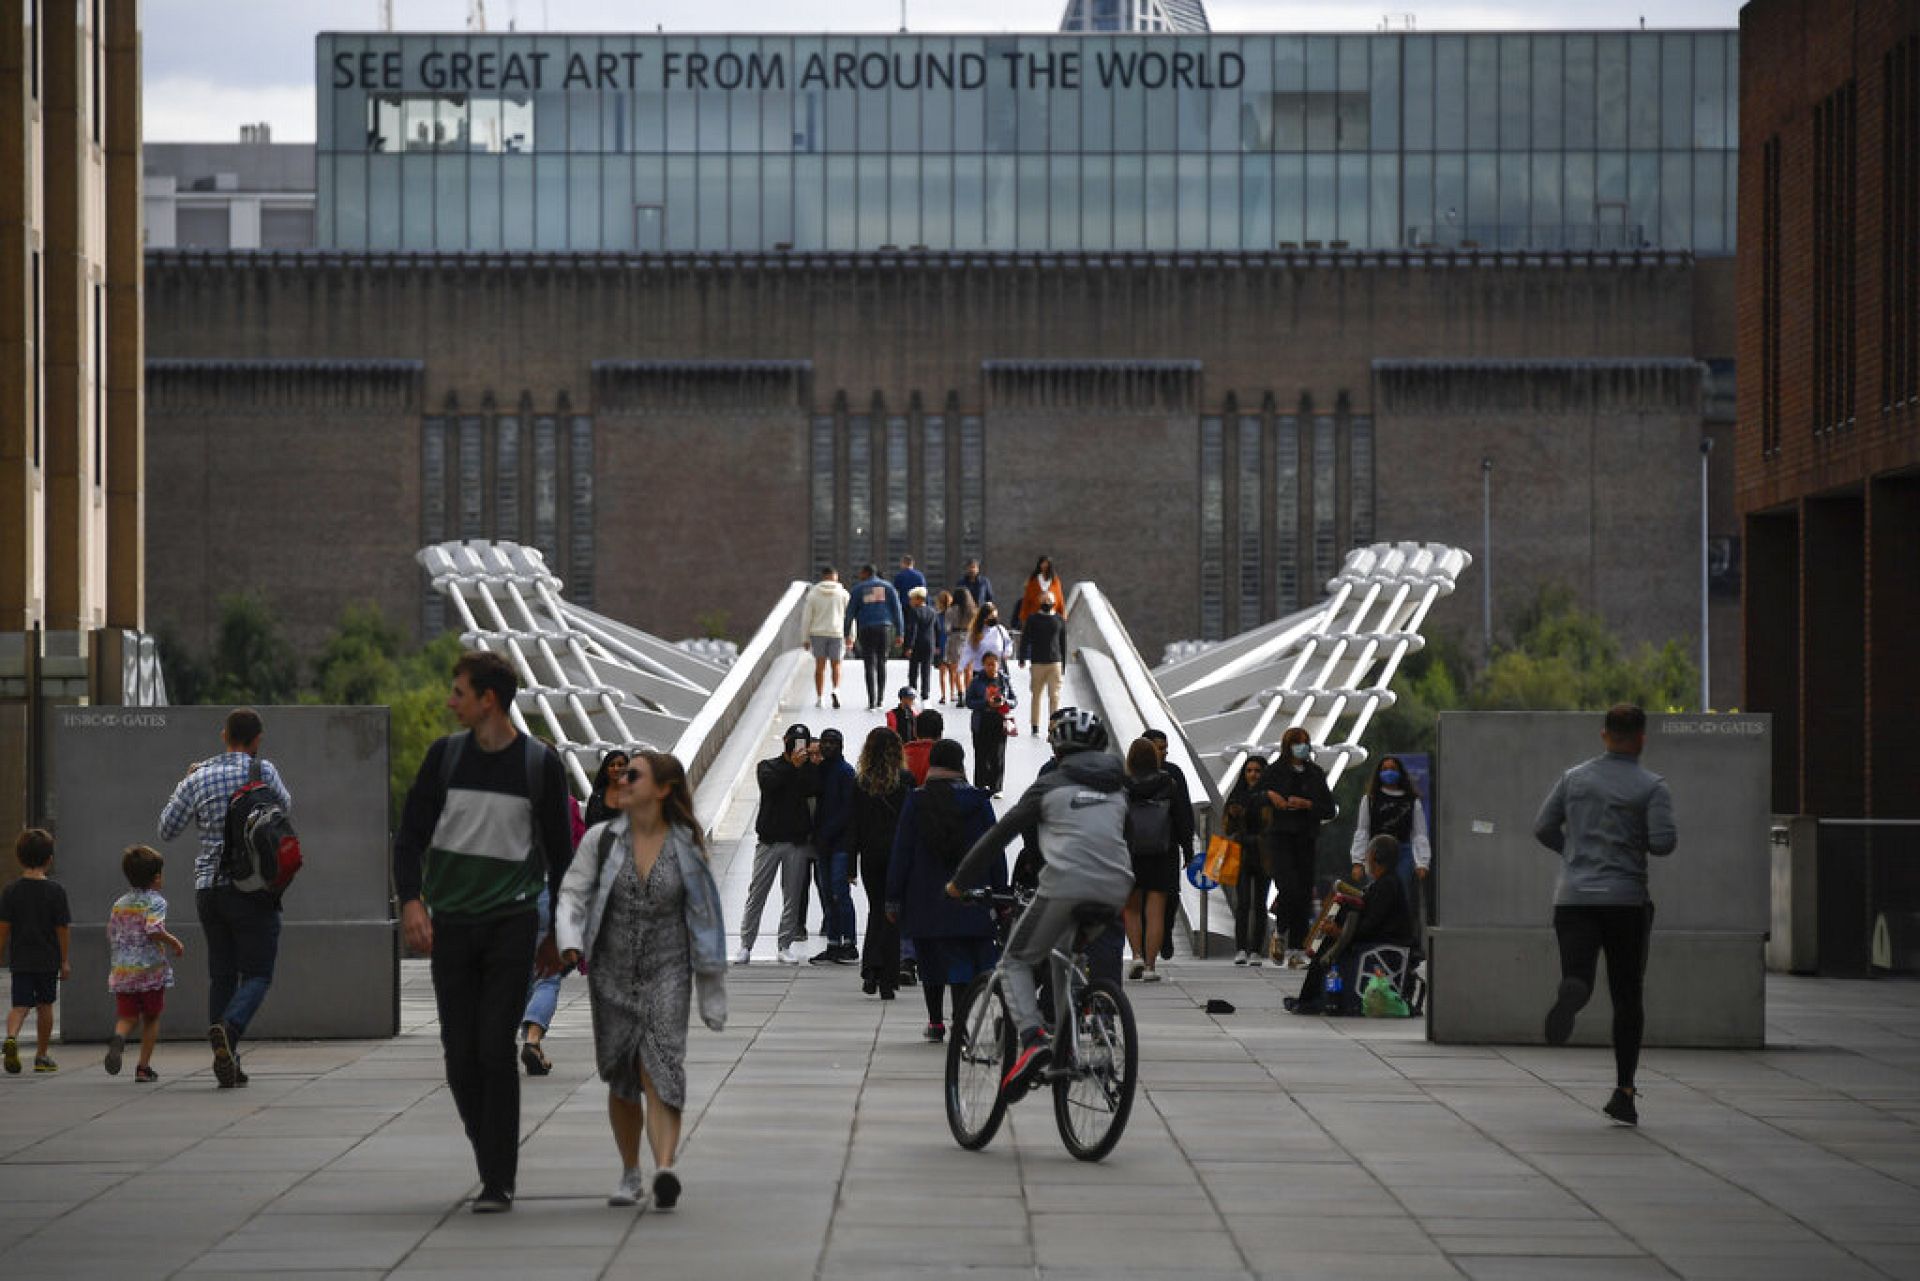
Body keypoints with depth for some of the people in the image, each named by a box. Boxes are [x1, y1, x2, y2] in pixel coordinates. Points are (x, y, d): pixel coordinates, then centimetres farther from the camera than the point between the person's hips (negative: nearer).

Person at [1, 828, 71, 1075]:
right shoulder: (56, 890, -6)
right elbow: (62, 928, -4)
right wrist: (64, 961, 4)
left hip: (20, 960, 1)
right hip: (48, 959, -1)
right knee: (45, 1006, 12)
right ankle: (42, 1055, 20)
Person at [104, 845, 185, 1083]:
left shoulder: (119, 904, 12)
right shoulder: (155, 902, -7)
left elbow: (112, 936, 15)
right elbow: (154, 929, -22)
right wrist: (175, 943, -8)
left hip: (121, 972, 4)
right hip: (151, 970, -4)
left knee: (127, 1017, 5)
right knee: (151, 1018, 10)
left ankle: (118, 1038, -29)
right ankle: (143, 1067, 9)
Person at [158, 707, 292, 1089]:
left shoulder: (198, 778, 3)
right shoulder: (262, 770, -4)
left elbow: (166, 830, 12)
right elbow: (285, 806, 16)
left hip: (208, 886, 4)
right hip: (253, 887, -4)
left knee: (221, 975, 11)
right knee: (257, 974, -1)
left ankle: (226, 1062, 6)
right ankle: (228, 1029, -28)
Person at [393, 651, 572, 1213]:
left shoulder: (541, 764, 0)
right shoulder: (445, 755, 7)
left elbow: (559, 852, 9)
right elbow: (411, 833, 6)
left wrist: (558, 932, 9)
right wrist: (411, 900, -10)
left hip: (512, 923, -3)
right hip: (450, 924, 3)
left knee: (495, 1050, -11)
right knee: (460, 1056, 2)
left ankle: (499, 1182, -6)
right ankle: (493, 1166, 17)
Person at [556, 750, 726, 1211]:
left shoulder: (685, 846, 0)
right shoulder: (602, 839, 2)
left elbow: (704, 916, 6)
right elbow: (571, 893, 0)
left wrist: (712, 991, 7)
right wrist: (570, 942, -20)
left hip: (666, 970, -2)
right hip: (612, 973, 2)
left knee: (660, 1068, -18)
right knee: (621, 1077, 8)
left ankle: (665, 1169, -33)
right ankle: (630, 1173, 26)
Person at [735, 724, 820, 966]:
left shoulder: (806, 771, 8)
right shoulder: (768, 766, 6)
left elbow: (814, 790, -10)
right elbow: (769, 783, -15)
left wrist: (814, 764, -18)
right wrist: (792, 765, -21)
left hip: (797, 842, 1)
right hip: (769, 841, -1)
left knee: (792, 896, 2)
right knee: (756, 895, -1)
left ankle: (786, 945, 10)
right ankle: (746, 945, 3)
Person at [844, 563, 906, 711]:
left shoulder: (859, 588, 2)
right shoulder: (887, 586, 8)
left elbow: (850, 611, 1)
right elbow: (896, 609, 4)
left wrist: (848, 633, 5)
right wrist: (900, 631, 7)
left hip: (866, 630, -2)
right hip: (884, 627, 2)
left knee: (870, 666, -1)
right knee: (881, 663, 14)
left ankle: (872, 703, -8)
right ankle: (880, 699, 14)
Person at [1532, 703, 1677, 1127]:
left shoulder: (1575, 778, 9)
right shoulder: (1651, 786, -1)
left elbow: (1543, 828, 8)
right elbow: (1664, 842, -12)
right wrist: (1639, 843, 11)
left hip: (1574, 898, 1)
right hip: (1626, 899, -1)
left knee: (1577, 980, -11)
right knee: (1627, 997, 11)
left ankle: (1570, 993, -50)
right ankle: (1624, 1093, 10)